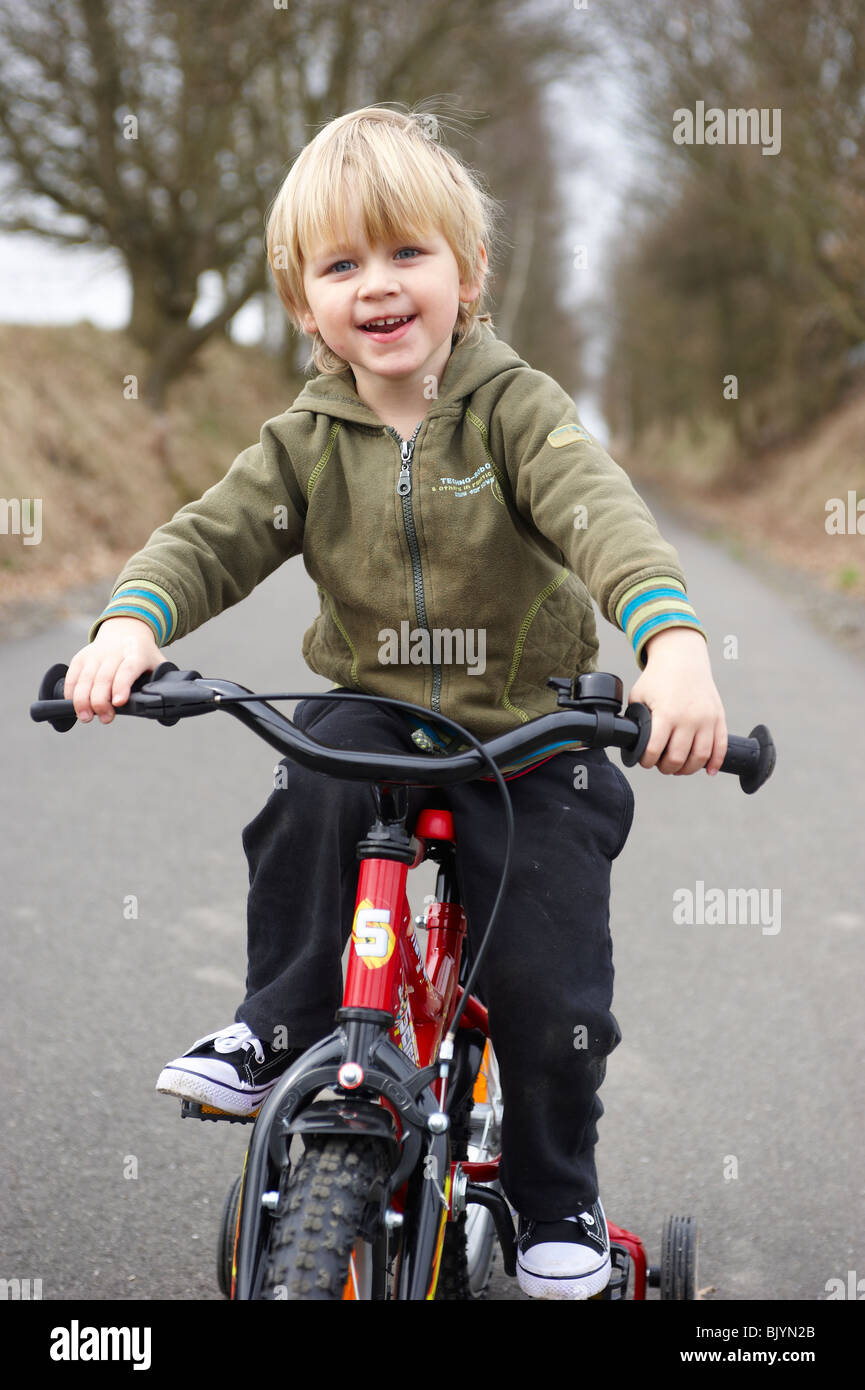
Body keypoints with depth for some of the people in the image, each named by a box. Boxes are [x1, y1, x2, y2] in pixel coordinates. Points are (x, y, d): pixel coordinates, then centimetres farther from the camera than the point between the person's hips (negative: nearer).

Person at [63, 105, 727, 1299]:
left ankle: (557, 1202, 24)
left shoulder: (514, 407, -10)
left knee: (549, 994, -4)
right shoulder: (307, 441, 0)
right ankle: (278, 1033, -14)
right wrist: (131, 622, -32)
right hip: (377, 715, 2)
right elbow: (211, 538, -9)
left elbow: (602, 512, -26)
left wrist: (673, 639, -46)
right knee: (313, 789, -33)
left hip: (532, 738, -2)